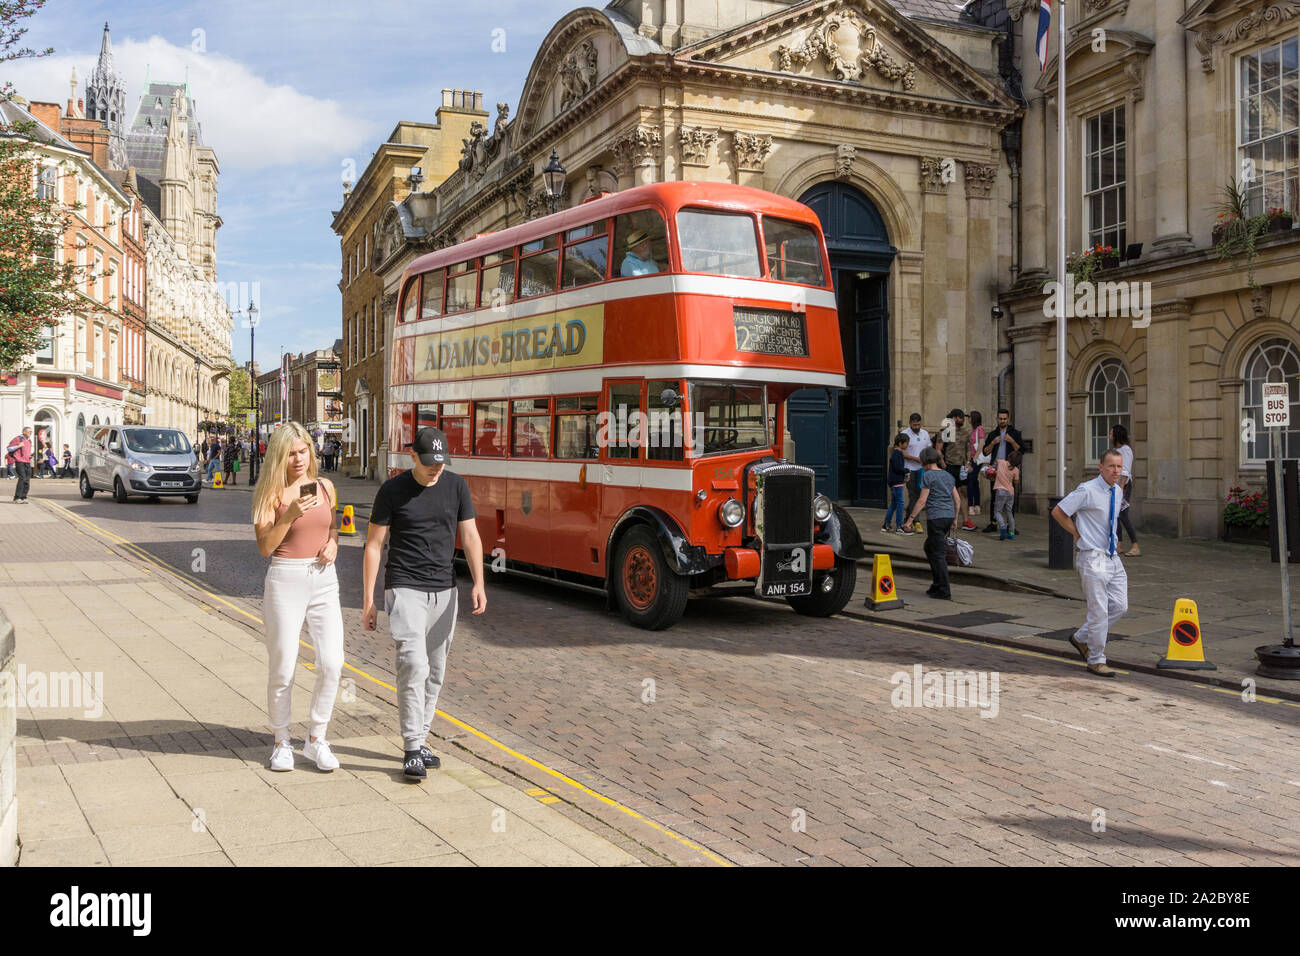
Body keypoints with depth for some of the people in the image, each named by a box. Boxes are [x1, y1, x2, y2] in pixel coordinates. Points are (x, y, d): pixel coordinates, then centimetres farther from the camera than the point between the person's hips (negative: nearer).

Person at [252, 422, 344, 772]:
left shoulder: (325, 487, 9)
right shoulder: (272, 493, -3)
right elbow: (264, 547, -9)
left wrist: (333, 544, 3)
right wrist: (290, 515, -20)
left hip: (324, 580, 4)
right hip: (285, 581, -4)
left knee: (332, 664, -3)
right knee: (282, 669, 3)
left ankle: (316, 739, 14)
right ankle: (282, 742, 21)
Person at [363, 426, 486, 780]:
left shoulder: (456, 486, 4)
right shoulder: (393, 490, -6)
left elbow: (470, 536, 4)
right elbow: (374, 545, -2)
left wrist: (478, 583, -10)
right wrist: (368, 601, -5)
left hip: (444, 591, 4)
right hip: (405, 590, -4)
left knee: (435, 672, 9)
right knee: (414, 665, -15)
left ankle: (419, 741, 22)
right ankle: (412, 750, -7)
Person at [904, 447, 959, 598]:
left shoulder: (928, 475, -8)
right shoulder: (948, 475, 15)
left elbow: (922, 501, -12)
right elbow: (956, 499, 16)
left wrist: (910, 519, -9)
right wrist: (954, 520, 24)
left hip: (936, 518, -8)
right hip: (949, 516, 8)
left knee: (938, 554, -3)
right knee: (929, 547, 21)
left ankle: (944, 591, -2)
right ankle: (937, 584, 21)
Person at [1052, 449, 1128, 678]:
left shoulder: (1118, 492, 10)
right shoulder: (1087, 491, -14)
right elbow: (1057, 512, -11)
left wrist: (1113, 540, 16)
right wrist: (1078, 535, -6)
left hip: (1112, 556, 8)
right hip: (1092, 558, -8)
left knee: (1119, 606, 6)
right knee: (1099, 611, -4)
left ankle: (1081, 638, 24)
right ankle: (1096, 660, 9)